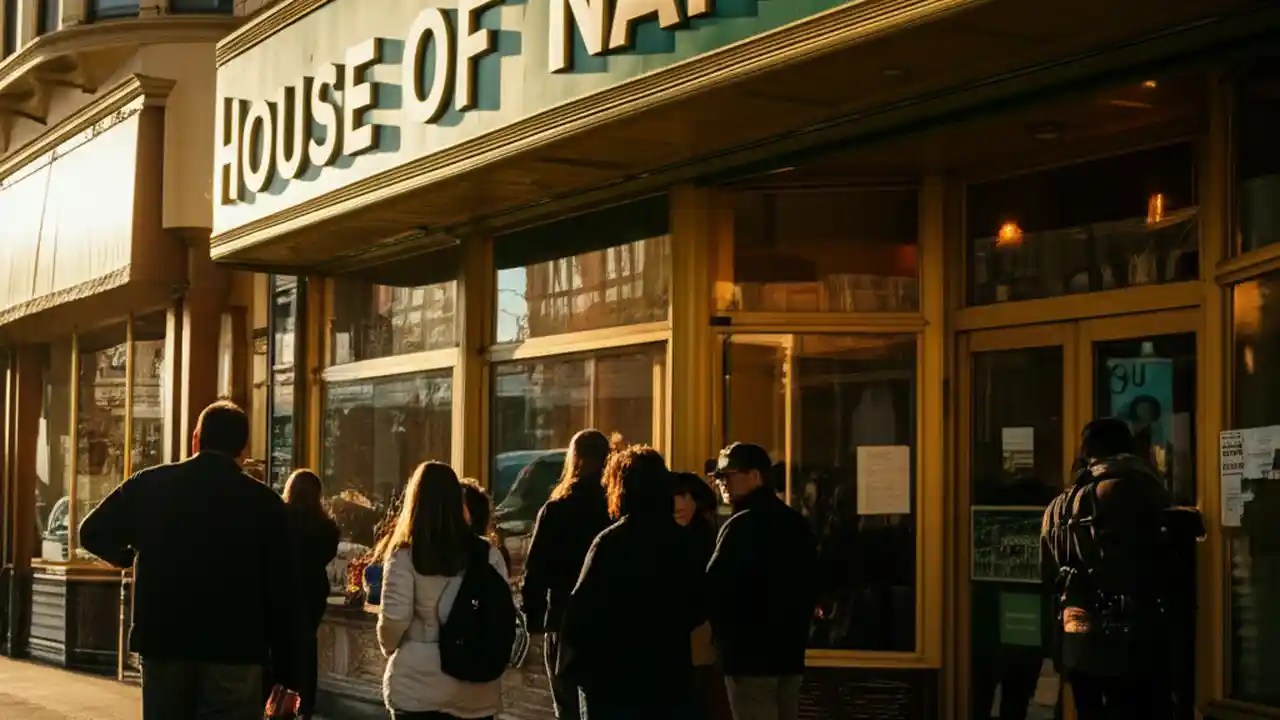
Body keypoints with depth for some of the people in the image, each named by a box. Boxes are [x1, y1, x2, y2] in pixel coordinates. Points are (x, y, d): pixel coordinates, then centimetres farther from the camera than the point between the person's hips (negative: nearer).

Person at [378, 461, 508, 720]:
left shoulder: (405, 555, -8)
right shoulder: (488, 554, 1)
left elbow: (394, 618, -9)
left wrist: (390, 649, 10)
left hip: (418, 685, -2)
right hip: (477, 686, 3)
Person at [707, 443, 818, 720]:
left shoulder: (743, 525, -14)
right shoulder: (797, 522, 13)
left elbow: (715, 589, -15)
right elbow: (810, 588, 18)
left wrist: (724, 636, 0)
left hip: (750, 654, -8)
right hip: (790, 650, 8)